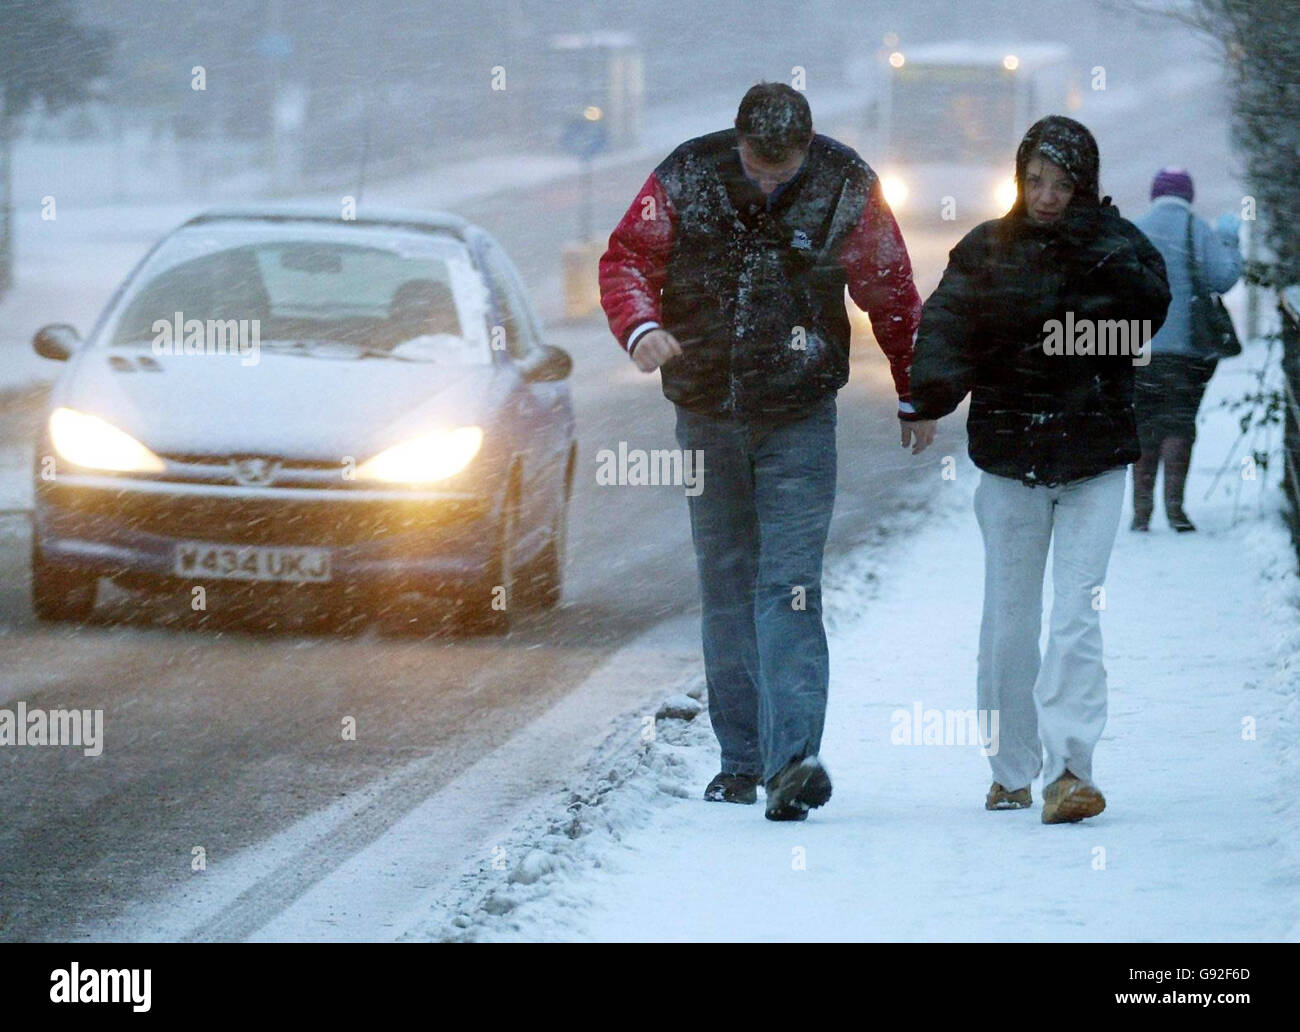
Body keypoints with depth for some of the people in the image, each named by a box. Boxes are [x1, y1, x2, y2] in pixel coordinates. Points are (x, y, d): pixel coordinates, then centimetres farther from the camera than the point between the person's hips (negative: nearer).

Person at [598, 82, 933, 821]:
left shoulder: (846, 187, -6)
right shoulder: (687, 177, -5)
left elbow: (893, 296, 4)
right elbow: (627, 259, 2)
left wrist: (915, 397, 11)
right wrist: (641, 327, -19)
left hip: (799, 419, -3)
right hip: (707, 414, 3)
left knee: (789, 585, -12)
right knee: (725, 585, 9)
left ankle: (792, 757, -20)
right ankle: (741, 758, 16)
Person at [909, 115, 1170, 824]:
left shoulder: (1116, 245, 2)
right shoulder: (986, 249, 2)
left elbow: (1151, 306, -16)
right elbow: (947, 321, -13)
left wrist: (1096, 256, -24)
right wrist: (935, 385, -31)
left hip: (1094, 463, -1)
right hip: (1010, 458, 1)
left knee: (1076, 617, -12)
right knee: (1008, 623, 6)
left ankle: (1069, 767, -17)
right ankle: (1011, 770, 19)